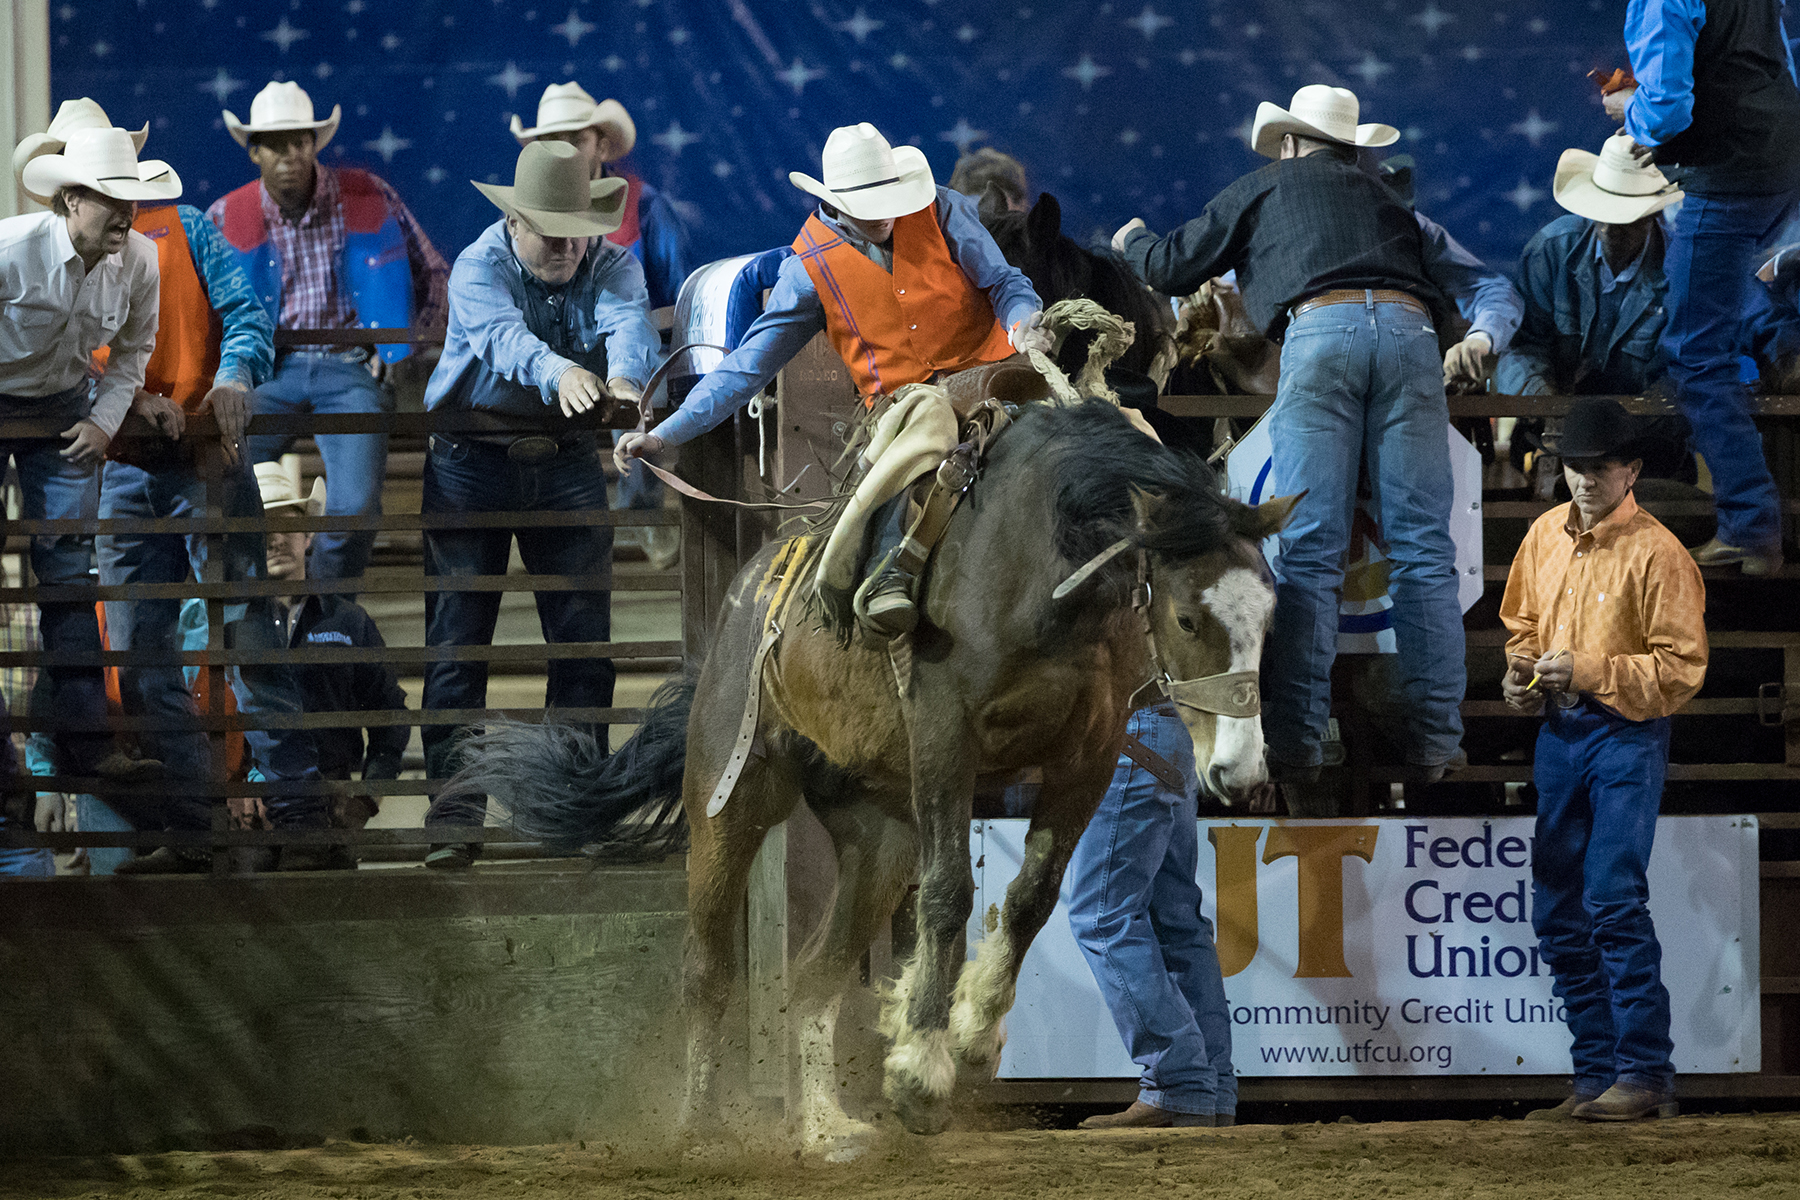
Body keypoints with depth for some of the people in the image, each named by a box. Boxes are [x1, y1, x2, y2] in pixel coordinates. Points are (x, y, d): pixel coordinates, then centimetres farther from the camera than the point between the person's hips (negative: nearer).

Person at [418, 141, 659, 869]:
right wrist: (560, 373, -55)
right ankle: (454, 814, 0)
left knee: (585, 636, 2)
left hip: (566, 463, 3)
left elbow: (627, 322, -25)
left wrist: (623, 377, -50)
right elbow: (505, 336, -34)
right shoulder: (479, 269, -12)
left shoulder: (610, 266, -3)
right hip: (472, 464, -3)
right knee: (458, 639, -3)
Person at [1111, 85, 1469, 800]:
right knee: (1422, 547, 0)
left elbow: (1172, 270, 33)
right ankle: (1436, 747, -7)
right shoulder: (1384, 201, 35)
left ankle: (1295, 746, -16)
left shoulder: (1265, 189, 27)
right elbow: (1441, 293, 35)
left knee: (1308, 552, -6)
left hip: (1319, 331, -2)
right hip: (1409, 328, 2)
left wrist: (1131, 243, 54)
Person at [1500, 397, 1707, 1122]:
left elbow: (1682, 668, -13)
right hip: (1557, 735, 8)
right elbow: (1522, 620, 24)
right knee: (1558, 915, 9)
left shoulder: (1656, 553, -12)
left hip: (1626, 735, -8)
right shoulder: (1546, 535, 10)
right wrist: (1520, 673, 4)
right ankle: (1595, 1076, 16)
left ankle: (1646, 1075, -13)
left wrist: (1587, 674, -20)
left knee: (1614, 902, -16)